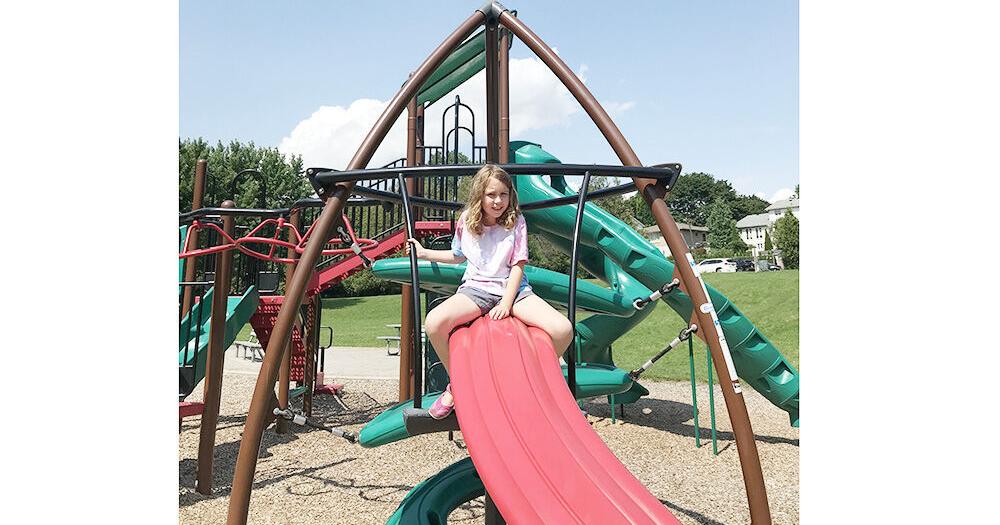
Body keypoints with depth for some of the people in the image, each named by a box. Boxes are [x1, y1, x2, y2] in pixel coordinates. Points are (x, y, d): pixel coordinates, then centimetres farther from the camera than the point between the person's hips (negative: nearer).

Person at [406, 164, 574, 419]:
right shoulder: (466, 221, 5)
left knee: (563, 329, -26)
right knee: (434, 322, -30)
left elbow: (518, 266, -5)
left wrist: (507, 302, -16)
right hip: (476, 287, 1)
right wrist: (425, 253, 19)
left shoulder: (516, 221, -1)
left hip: (513, 289, -1)